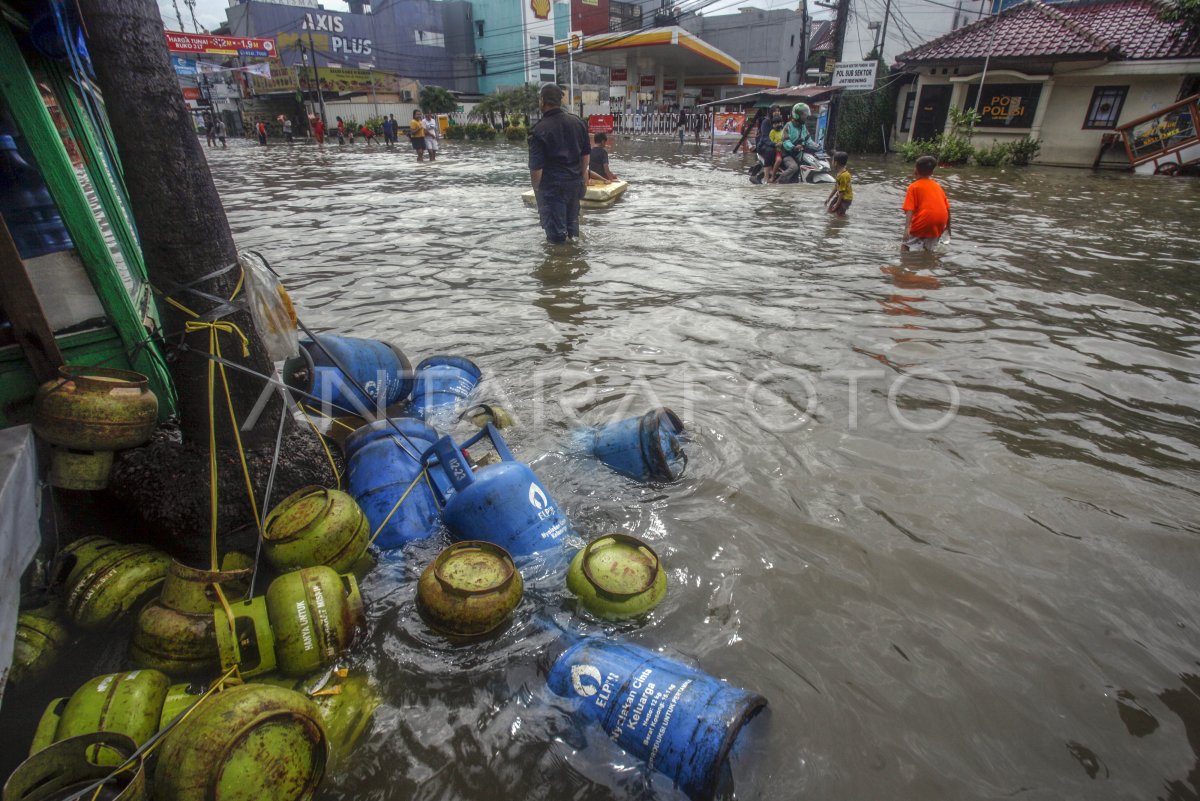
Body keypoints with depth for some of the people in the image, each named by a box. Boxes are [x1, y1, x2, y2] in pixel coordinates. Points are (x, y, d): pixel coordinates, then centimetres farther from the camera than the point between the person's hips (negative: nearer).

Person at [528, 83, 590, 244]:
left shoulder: (539, 130, -16)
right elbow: (586, 153, 12)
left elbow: (536, 166, -17)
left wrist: (536, 188, -5)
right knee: (572, 223, 22)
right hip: (575, 182, 6)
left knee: (556, 232, 3)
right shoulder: (577, 122, 4)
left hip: (552, 185, -6)